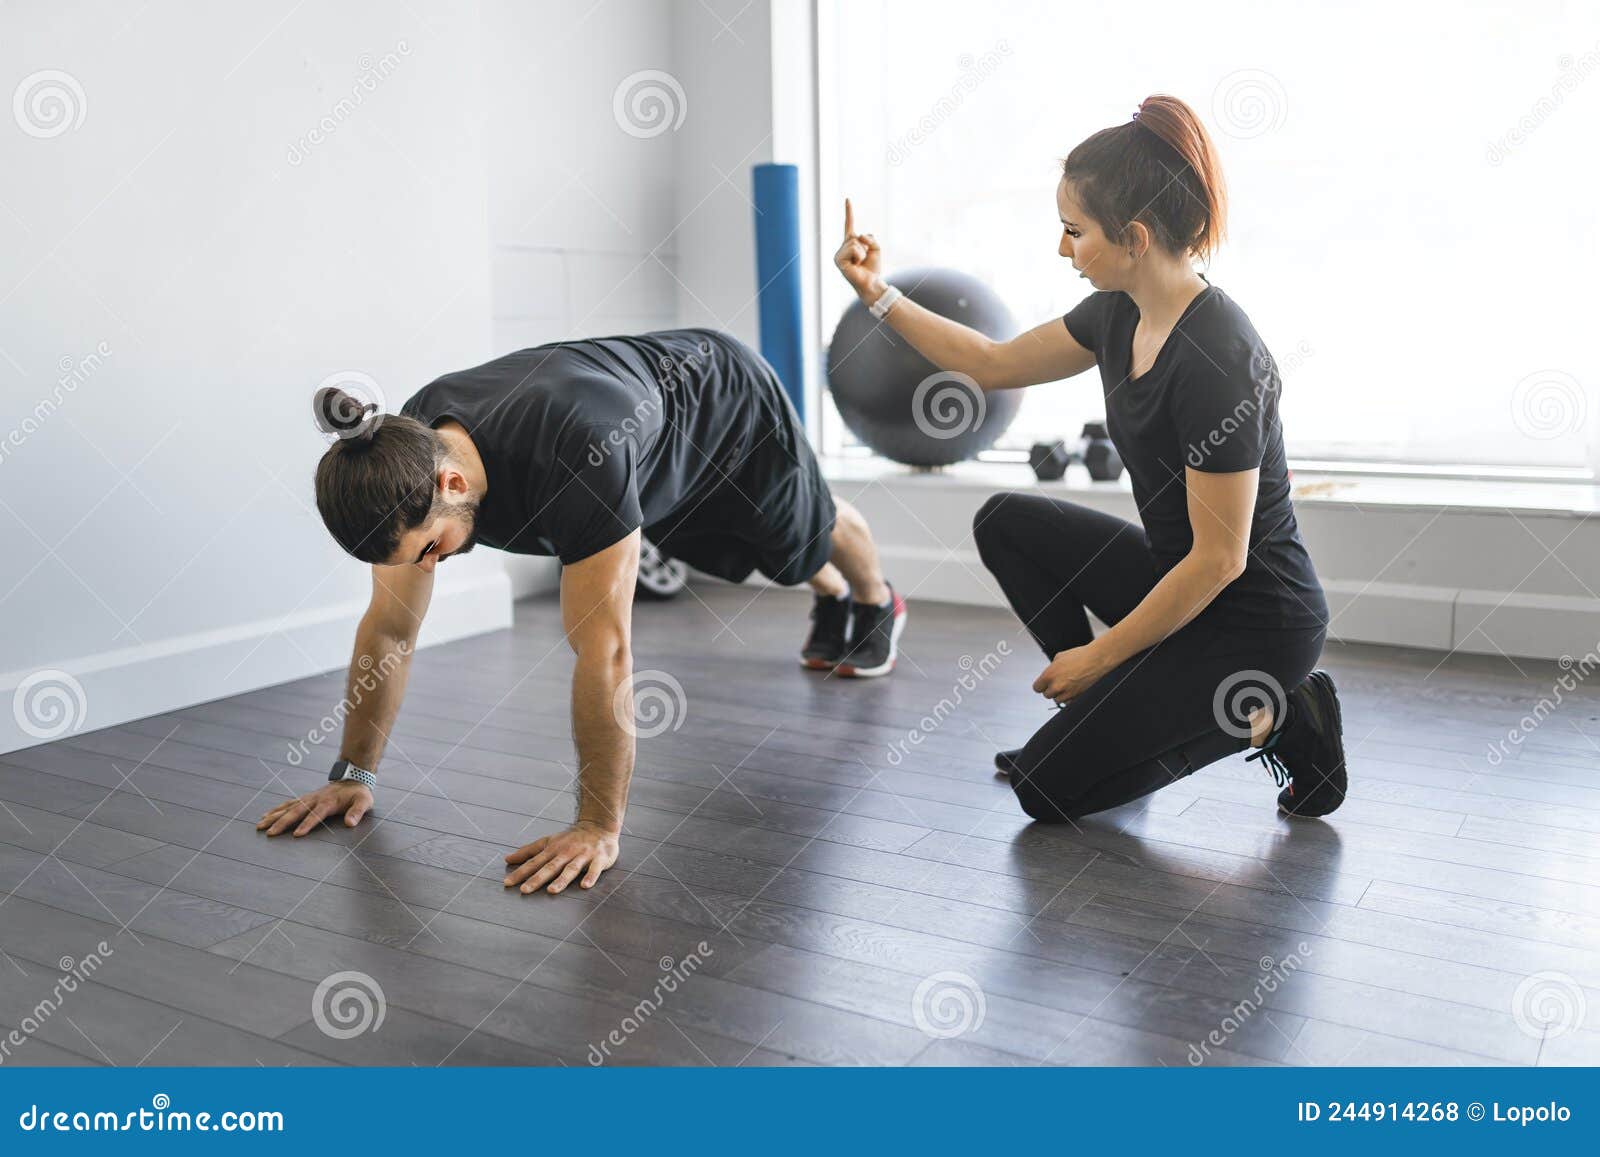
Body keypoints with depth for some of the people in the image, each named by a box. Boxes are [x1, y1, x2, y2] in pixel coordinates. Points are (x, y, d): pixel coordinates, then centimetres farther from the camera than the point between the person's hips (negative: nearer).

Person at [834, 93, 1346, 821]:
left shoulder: (1215, 358, -29)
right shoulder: (1120, 313, -3)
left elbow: (1219, 559, -25)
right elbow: (994, 364, 11)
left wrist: (1098, 657, -16)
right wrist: (878, 294, 4)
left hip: (1257, 623, -8)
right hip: (1179, 578, 8)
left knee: (1046, 786, -7)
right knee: (1008, 524, 7)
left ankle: (1264, 720, 2)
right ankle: (1106, 712, 13)